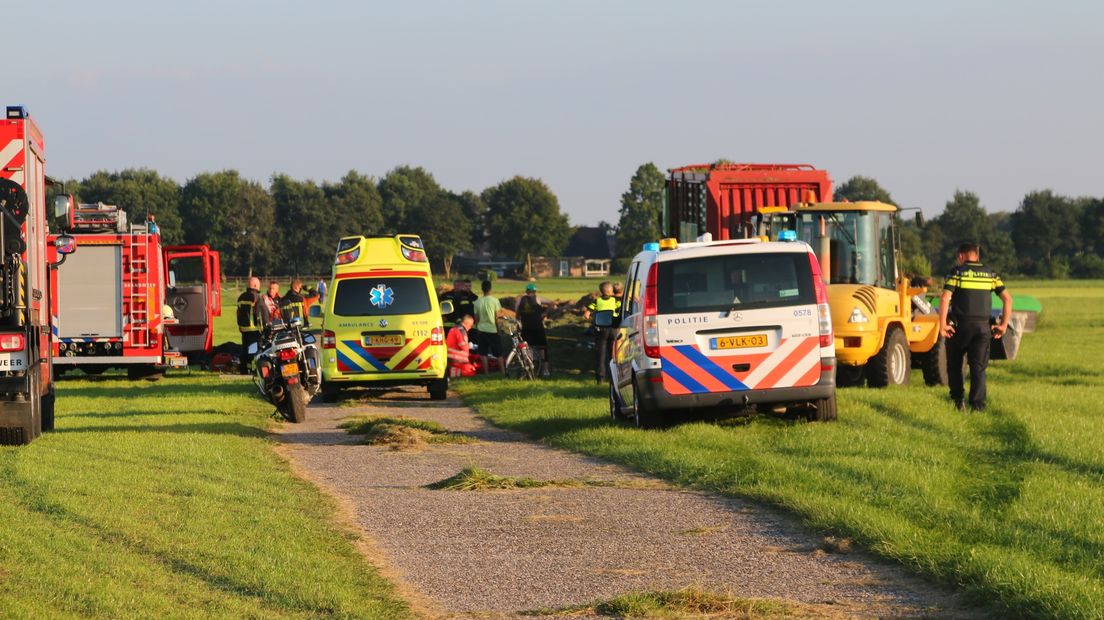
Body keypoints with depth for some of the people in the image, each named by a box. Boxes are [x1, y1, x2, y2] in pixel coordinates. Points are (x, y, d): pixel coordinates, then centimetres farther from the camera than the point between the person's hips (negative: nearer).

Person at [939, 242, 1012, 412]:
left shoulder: (957, 272, -2)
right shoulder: (989, 274, 9)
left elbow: (945, 299, -14)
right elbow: (1007, 298, 4)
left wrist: (942, 325, -11)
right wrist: (1003, 325, 8)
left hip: (960, 325, -2)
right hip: (983, 326, 2)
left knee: (954, 364, 15)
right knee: (979, 367, 3)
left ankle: (959, 400, 5)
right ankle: (978, 404, -8)